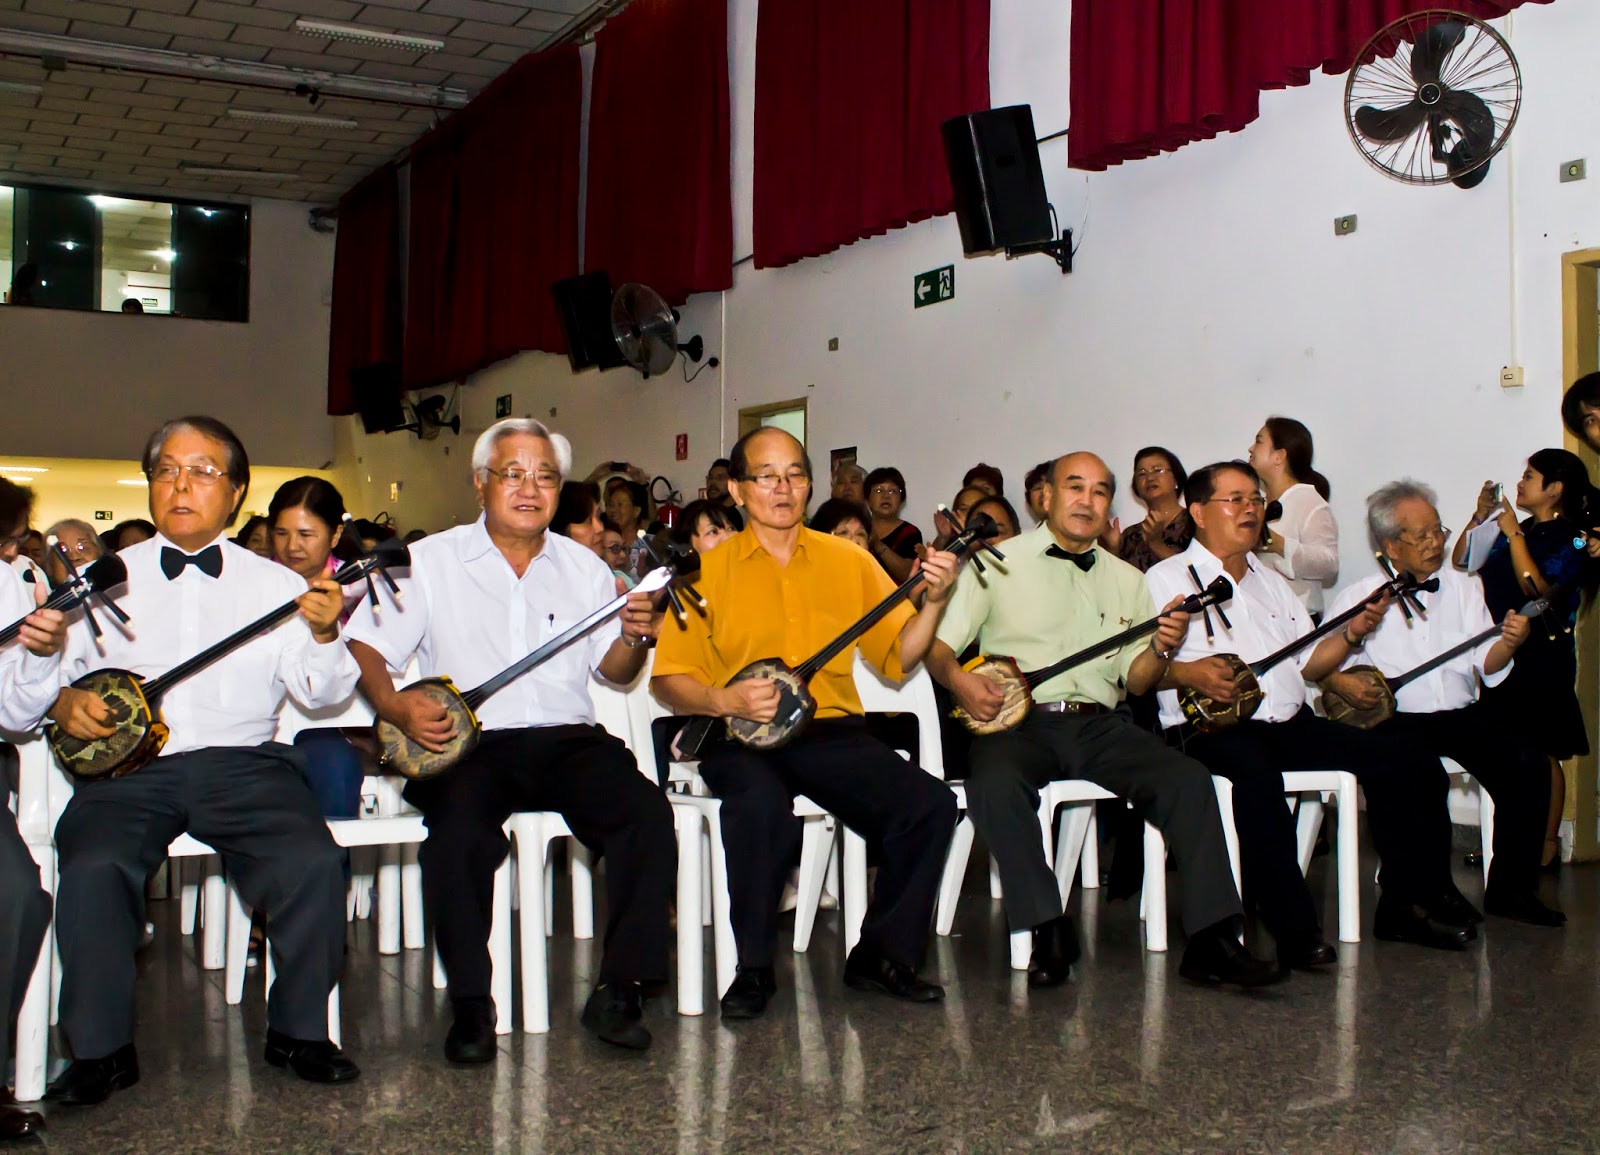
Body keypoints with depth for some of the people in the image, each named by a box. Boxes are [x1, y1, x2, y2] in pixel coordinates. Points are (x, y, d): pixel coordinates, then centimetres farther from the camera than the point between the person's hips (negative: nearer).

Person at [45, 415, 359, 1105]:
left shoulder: (274, 583, 12)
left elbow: (320, 693, 4)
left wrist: (323, 634, -17)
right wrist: (63, 702, -6)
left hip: (243, 760, 0)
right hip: (129, 765, 1)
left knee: (313, 861, -26)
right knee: (93, 866, -29)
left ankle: (298, 1031, -3)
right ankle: (101, 1050, -7)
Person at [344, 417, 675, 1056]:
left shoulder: (583, 566, 18)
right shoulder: (430, 560, 8)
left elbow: (613, 672, 20)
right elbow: (366, 648, 3)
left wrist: (633, 639, -3)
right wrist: (397, 707, -17)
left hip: (569, 740, 3)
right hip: (469, 744, -2)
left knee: (648, 812, -25)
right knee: (460, 831, -34)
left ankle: (620, 991, -13)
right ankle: (471, 1004, -16)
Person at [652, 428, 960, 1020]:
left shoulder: (848, 560, 13)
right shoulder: (708, 570, 5)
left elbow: (898, 654, 10)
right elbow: (668, 680, 2)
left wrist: (934, 601, -6)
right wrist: (726, 700, -16)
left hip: (832, 732, 3)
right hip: (741, 739, -3)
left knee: (931, 804, -20)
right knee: (761, 805, -36)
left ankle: (882, 955, 1)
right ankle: (754, 969, -13)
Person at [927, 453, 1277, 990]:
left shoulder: (1128, 580, 18)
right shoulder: (998, 563, 6)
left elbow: (1135, 679, 14)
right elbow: (938, 642, 3)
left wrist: (1161, 649, -7)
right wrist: (958, 679, -19)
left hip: (1099, 724, 3)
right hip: (1018, 720, -3)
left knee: (1188, 778, -22)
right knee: (994, 785, -36)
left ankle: (1212, 939, -16)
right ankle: (1049, 932, -21)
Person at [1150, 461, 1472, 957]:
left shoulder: (1271, 581, 25)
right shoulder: (1167, 579, 3)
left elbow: (1306, 664, 23)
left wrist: (1352, 634, 7)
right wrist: (1188, 673, -26)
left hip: (1290, 724, 7)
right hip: (1212, 729, -7)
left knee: (1397, 760, -9)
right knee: (1256, 772, -39)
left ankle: (1406, 904, 2)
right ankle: (1294, 928, -31)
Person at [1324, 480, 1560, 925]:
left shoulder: (1464, 586, 15)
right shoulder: (1359, 597, 5)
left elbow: (1485, 666, 6)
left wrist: (1508, 642, -15)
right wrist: (1340, 683, -17)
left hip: (1461, 714, 4)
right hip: (1395, 718, -3)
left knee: (1528, 764, -21)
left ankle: (1510, 889, -9)